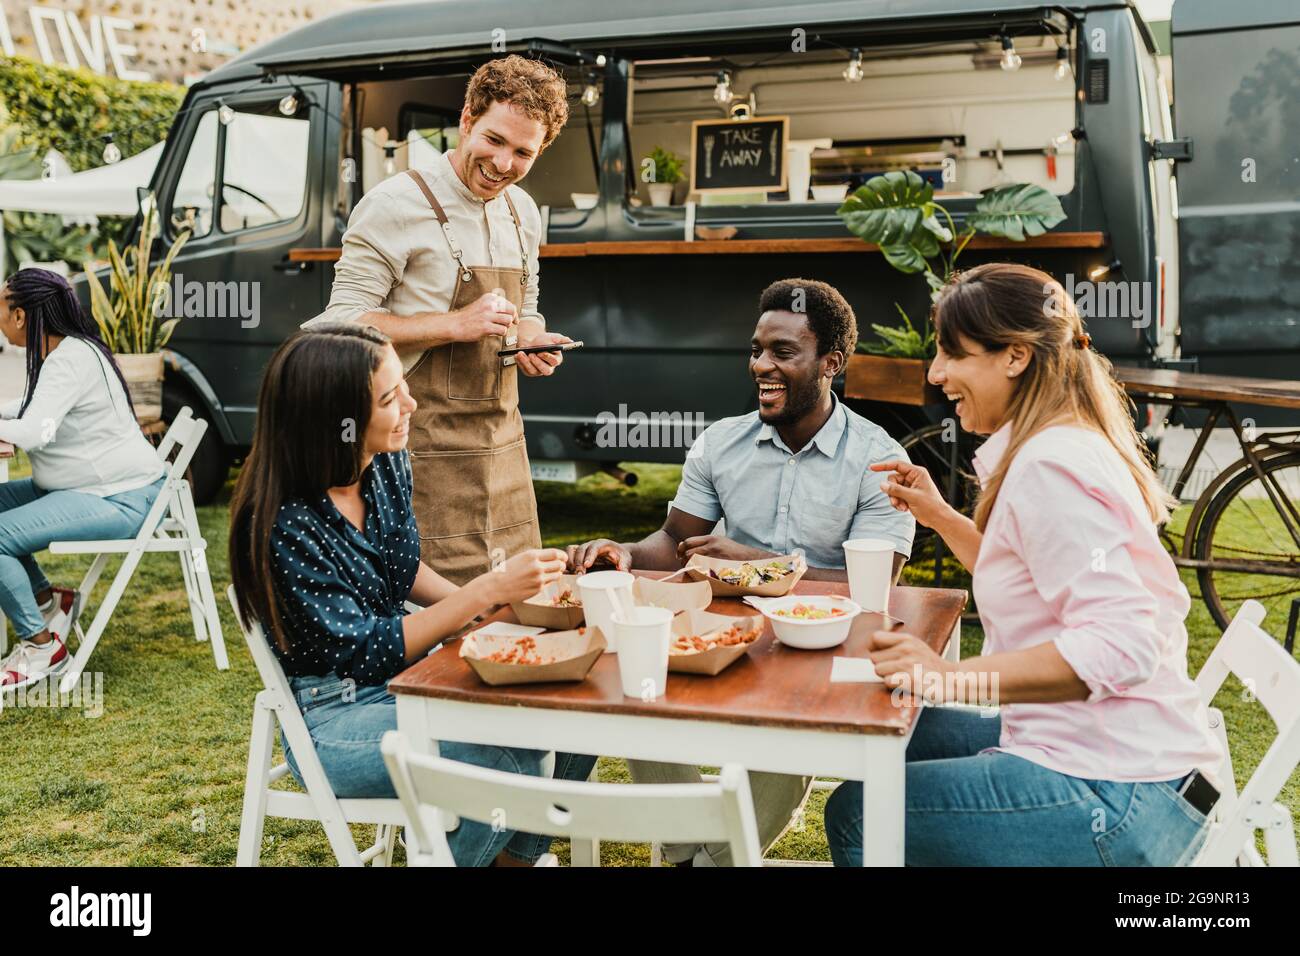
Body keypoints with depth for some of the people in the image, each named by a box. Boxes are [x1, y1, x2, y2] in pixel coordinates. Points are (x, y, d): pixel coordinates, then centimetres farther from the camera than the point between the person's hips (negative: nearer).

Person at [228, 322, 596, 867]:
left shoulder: (387, 464, -4)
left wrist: (481, 598, -5)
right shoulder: (283, 526, -25)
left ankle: (517, 857, 13)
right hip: (333, 716, -7)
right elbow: (365, 649, -22)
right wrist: (487, 591, -27)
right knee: (510, 766, -26)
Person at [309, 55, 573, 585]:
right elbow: (343, 323, -14)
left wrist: (533, 342, 2)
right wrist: (457, 325, -21)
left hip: (504, 442, 7)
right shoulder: (395, 204, -11)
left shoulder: (523, 213, 12)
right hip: (426, 451, -7)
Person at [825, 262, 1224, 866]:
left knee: (854, 817, -7)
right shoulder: (1065, 447, 13)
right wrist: (938, 515, 17)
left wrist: (954, 677, -33)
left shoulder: (1049, 466, -19)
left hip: (1118, 796, -10)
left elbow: (1122, 644, -29)